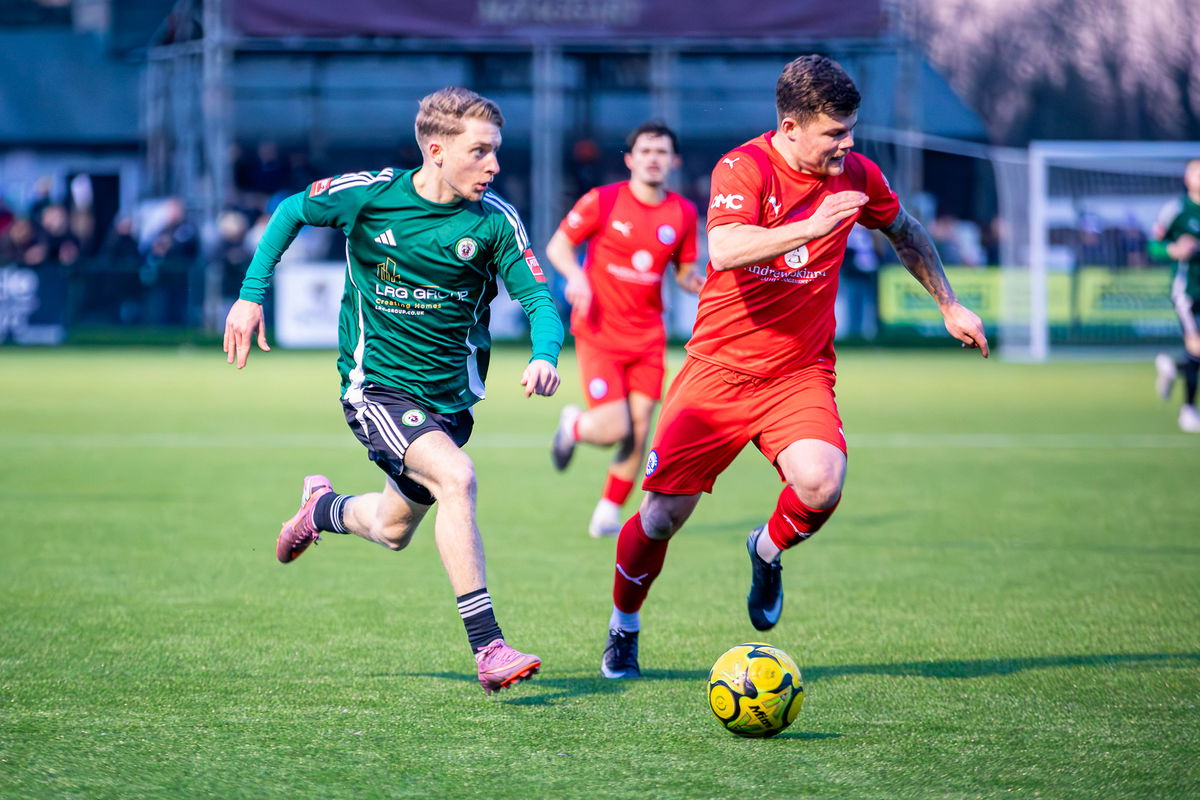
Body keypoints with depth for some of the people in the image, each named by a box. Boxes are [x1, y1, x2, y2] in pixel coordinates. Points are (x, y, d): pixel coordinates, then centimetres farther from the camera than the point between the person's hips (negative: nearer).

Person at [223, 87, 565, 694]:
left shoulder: (494, 222, -9)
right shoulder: (369, 194, -12)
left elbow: (538, 296, -9)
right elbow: (290, 212, 5)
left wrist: (545, 356, -30)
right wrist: (251, 295, 0)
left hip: (450, 393, 4)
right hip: (376, 386, -4)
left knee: (394, 530, 17)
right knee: (455, 477, -28)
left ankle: (322, 509, 53)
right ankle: (488, 648, -27)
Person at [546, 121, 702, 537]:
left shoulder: (683, 214, 3)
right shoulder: (601, 201, -8)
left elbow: (685, 271, 13)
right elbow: (557, 245, 1)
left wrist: (700, 284, -11)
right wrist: (575, 275, -20)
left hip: (647, 337, 4)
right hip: (599, 333, -4)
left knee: (639, 431, -3)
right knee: (614, 429, -12)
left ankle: (608, 512, 16)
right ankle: (573, 425, 24)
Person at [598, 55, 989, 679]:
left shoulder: (855, 176, 0)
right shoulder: (743, 169, -15)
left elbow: (906, 232, 21)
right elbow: (724, 251, -33)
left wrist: (949, 306, 23)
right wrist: (810, 226, -41)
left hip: (799, 372, 3)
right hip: (719, 369, -2)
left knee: (821, 484, -26)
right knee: (662, 516, -2)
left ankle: (768, 551, 10)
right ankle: (623, 630, 26)